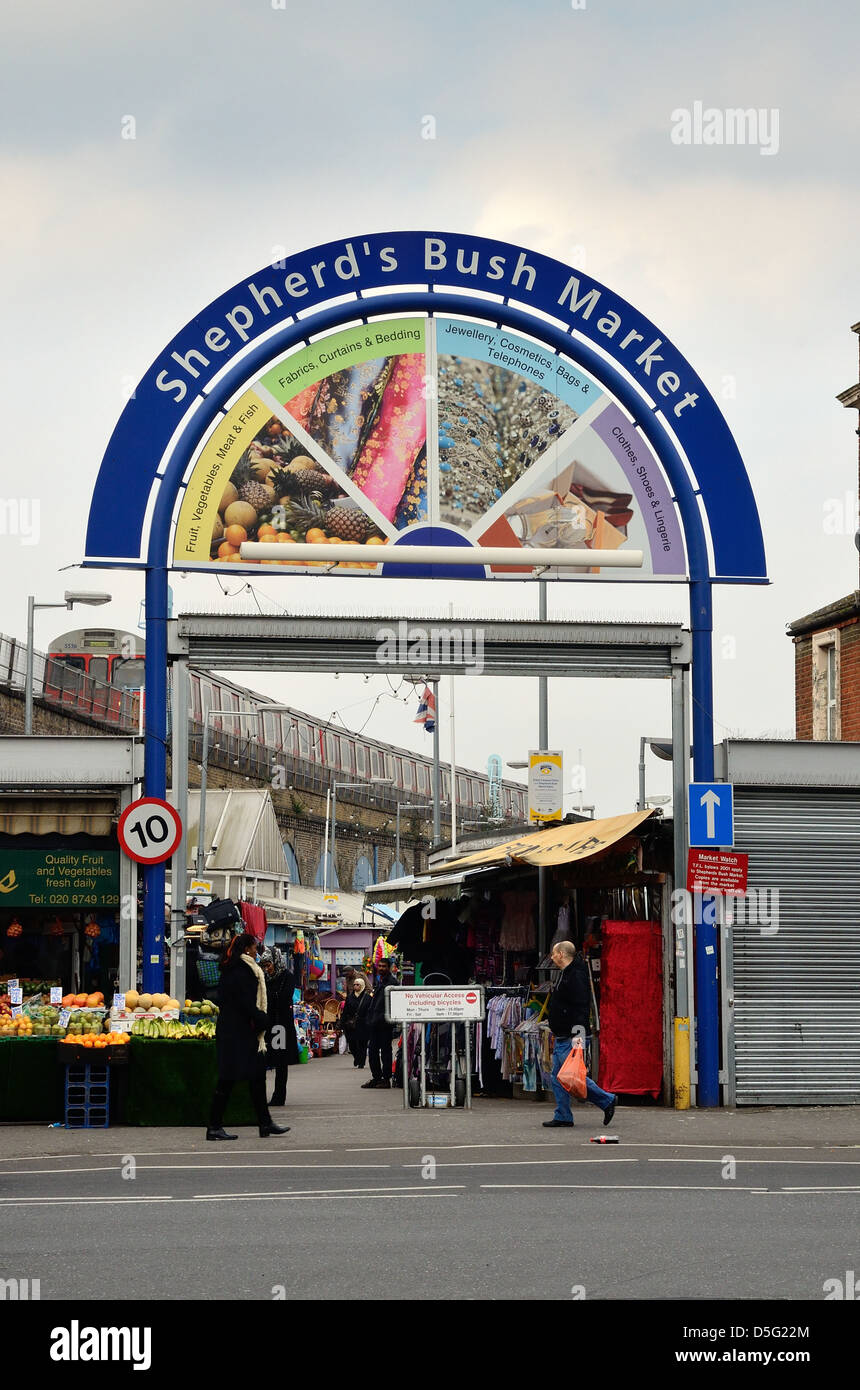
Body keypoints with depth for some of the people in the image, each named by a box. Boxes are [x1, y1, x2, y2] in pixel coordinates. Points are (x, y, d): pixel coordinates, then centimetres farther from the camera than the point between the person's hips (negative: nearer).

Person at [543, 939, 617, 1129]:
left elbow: (581, 1007, -23)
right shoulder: (567, 975, 19)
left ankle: (607, 1100, -3)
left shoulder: (576, 976, -15)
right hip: (562, 1039, 11)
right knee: (558, 1078, 8)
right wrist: (556, 1032, 27)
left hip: (570, 1040, -11)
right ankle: (562, 1117, 10)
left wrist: (579, 1032, -29)